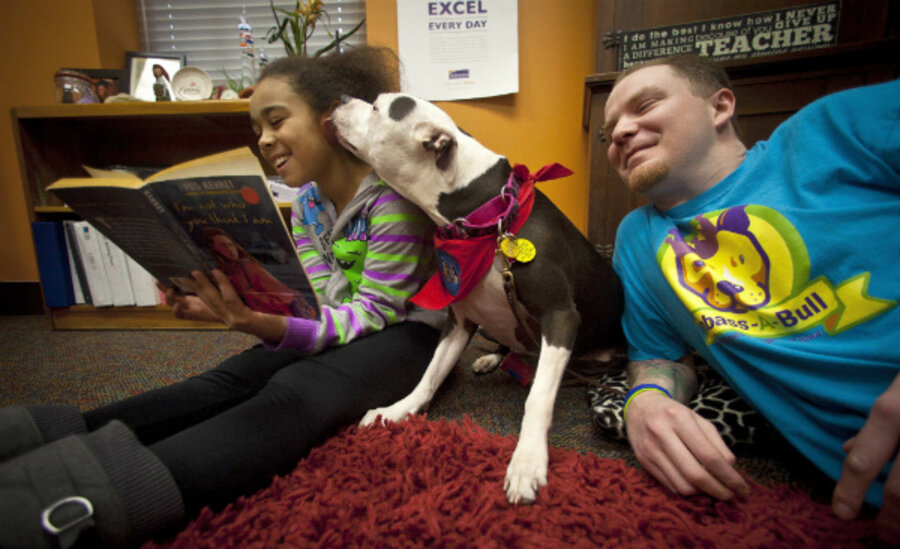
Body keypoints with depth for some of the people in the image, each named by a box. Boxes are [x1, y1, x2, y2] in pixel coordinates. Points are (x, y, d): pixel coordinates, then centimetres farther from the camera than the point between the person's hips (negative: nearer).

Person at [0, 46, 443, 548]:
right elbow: (317, 301, 0)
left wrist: (269, 327, -36)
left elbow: (371, 313, -21)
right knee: (229, 381, -19)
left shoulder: (394, 193, -18)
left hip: (406, 331, -7)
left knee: (292, 394, -34)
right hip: (339, 330, 7)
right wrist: (240, 312, -18)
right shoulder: (308, 201, 5)